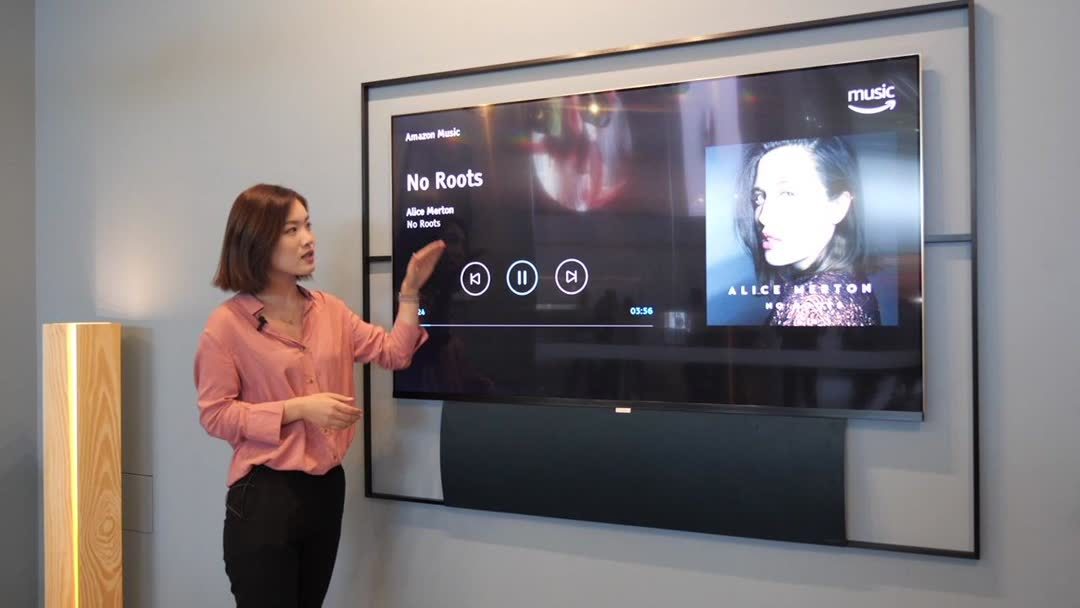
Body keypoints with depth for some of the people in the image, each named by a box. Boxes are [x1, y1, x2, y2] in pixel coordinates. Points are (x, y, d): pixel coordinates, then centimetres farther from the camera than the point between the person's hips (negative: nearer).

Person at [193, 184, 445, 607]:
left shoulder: (328, 309, 6)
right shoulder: (228, 323, -11)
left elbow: (393, 353, 5)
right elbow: (215, 414, -12)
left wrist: (410, 293, -6)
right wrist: (297, 408, -19)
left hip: (326, 488, 6)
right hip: (264, 495, -6)